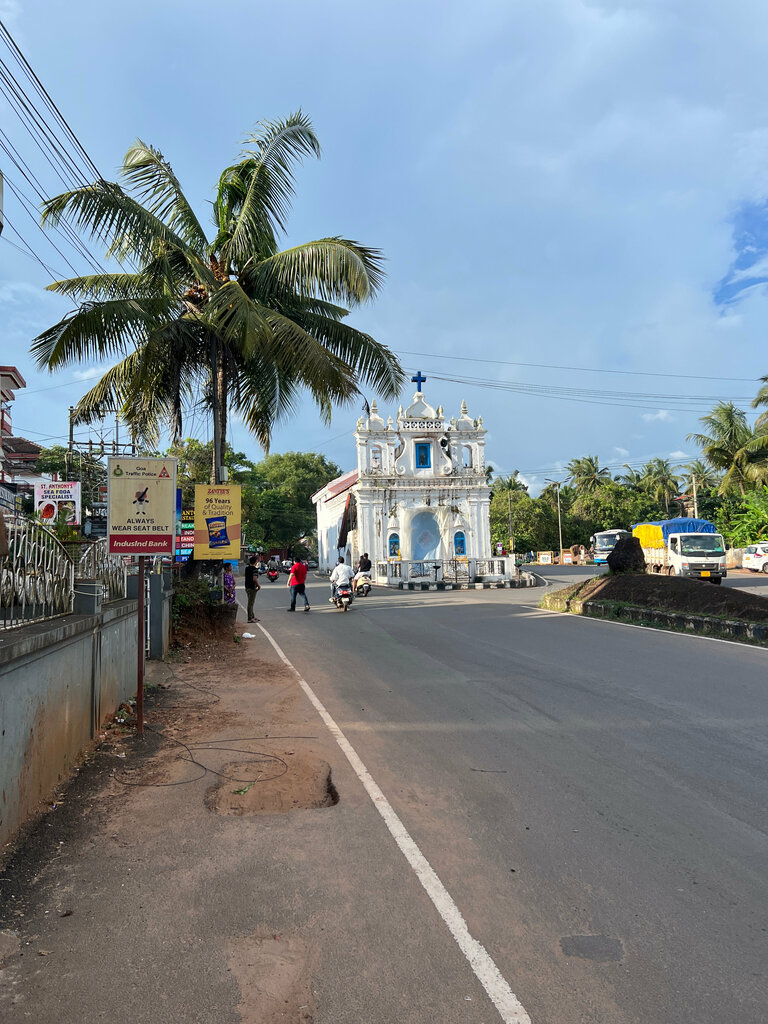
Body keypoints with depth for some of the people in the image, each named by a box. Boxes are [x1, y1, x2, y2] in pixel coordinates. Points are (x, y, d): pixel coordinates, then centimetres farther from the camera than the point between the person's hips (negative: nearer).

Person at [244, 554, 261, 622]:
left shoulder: (247, 567, 8)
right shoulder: (254, 569, -17)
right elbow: (254, 579, -27)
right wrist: (258, 586, -12)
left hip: (247, 587, 9)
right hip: (252, 588, -9)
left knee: (250, 603, 17)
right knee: (250, 603, -3)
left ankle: (252, 617, 25)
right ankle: (250, 618, 1)